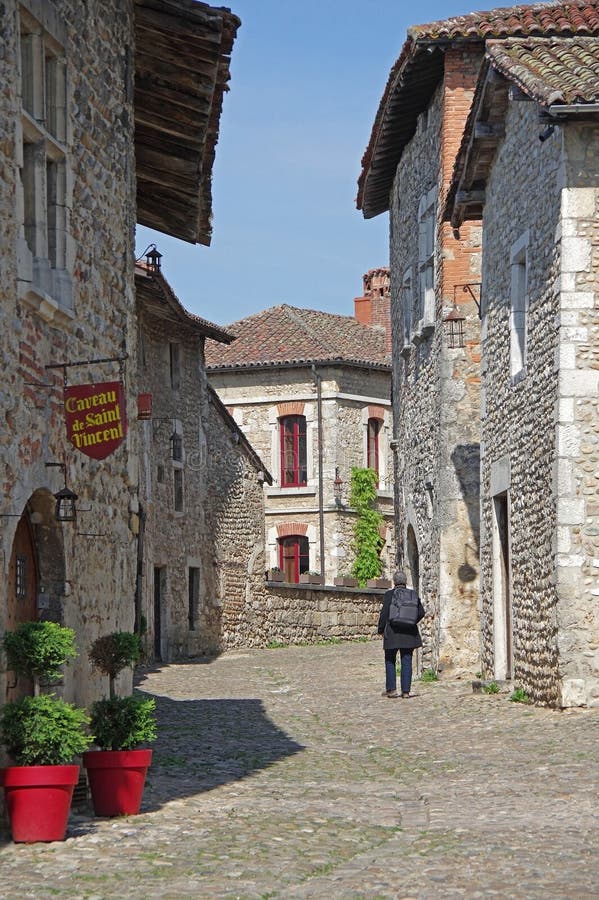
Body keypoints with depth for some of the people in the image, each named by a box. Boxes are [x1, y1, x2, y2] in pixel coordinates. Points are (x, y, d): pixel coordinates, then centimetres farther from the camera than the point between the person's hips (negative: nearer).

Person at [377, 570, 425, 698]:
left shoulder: (389, 594, -7)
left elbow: (384, 613, -9)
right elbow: (421, 612, 2)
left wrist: (381, 629, 3)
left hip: (392, 632, -3)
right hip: (409, 633, 3)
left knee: (390, 661, 11)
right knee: (406, 661, 6)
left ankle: (391, 689, 6)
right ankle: (406, 691, 4)